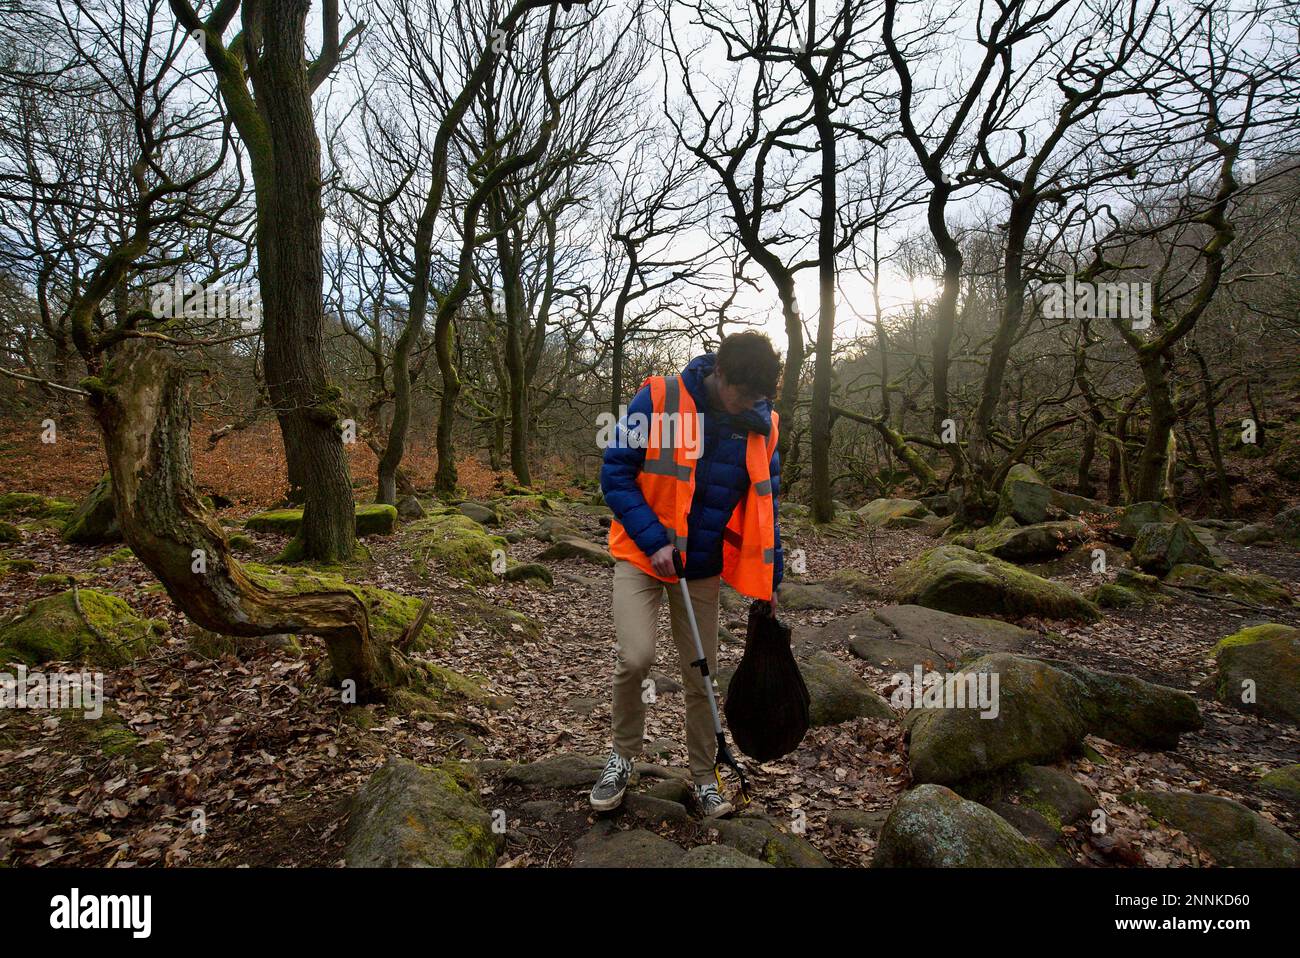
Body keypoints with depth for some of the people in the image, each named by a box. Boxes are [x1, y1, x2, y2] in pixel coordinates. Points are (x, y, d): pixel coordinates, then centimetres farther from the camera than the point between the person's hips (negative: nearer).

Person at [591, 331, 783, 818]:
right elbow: (615, 472, -12)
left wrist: (768, 580, 8)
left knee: (701, 677, 8)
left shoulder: (762, 426, -2)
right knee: (635, 658, -18)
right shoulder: (658, 399, -15)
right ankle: (622, 756, 10)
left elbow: (764, 506, 8)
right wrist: (654, 542, -19)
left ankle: (704, 778, 29)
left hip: (703, 570, 3)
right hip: (642, 556, -3)